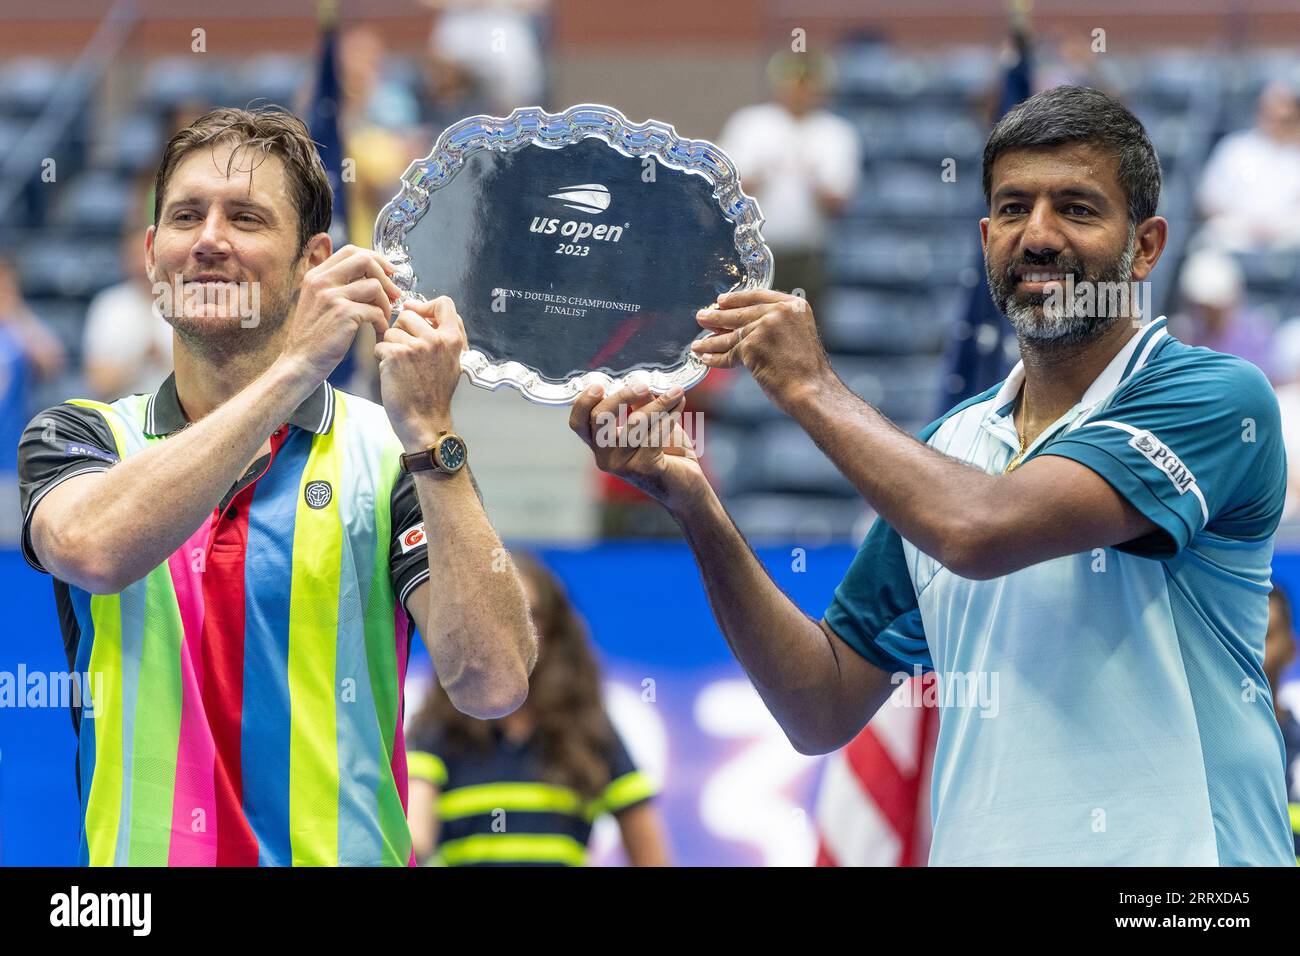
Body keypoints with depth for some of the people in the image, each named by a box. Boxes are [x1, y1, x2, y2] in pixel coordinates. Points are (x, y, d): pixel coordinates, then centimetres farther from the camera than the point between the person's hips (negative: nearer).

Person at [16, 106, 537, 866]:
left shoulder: (395, 453, 7)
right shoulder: (78, 437, 11)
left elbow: (492, 684, -7)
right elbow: (91, 547, -13)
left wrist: (429, 429, -11)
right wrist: (293, 368, -15)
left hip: (345, 855, -1)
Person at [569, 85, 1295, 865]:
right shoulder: (947, 448, 12)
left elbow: (980, 532, -19)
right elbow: (824, 713, 11)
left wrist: (810, 387, -6)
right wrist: (695, 503, 1)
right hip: (976, 846, 4)